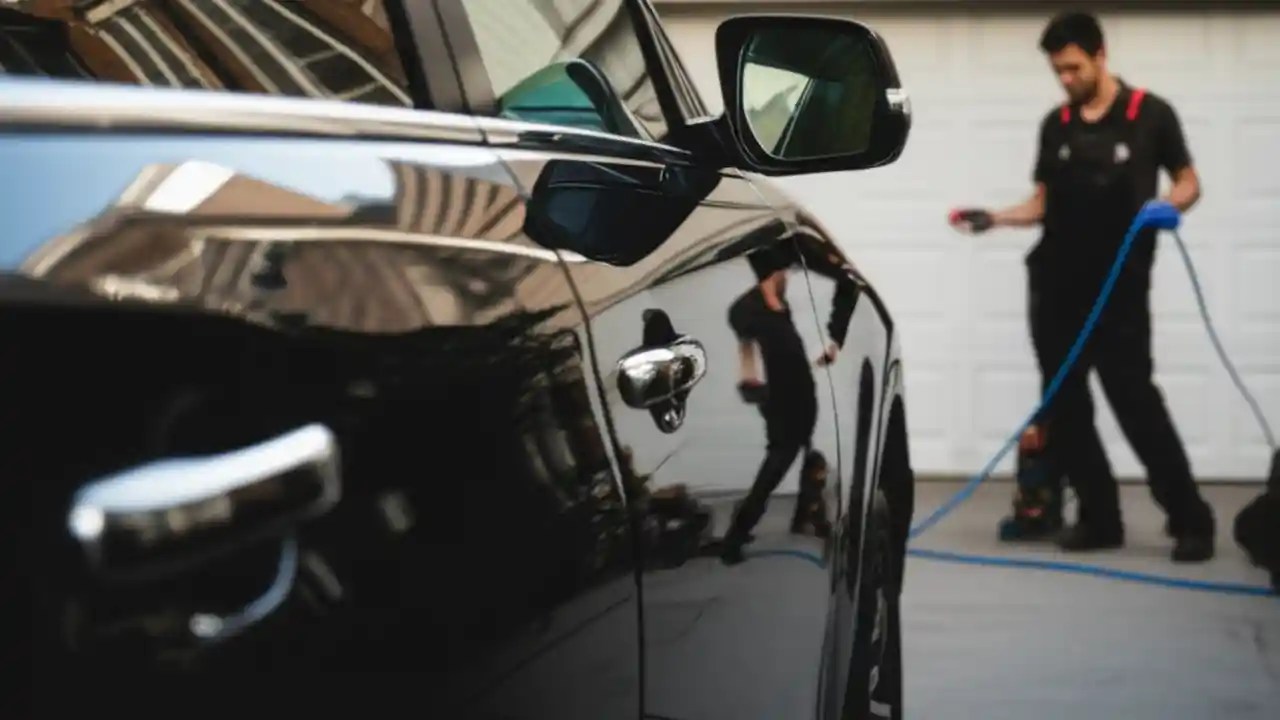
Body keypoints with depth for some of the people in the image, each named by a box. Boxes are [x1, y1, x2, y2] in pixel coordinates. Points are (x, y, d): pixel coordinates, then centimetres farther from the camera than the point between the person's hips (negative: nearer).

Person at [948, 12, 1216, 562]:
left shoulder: (1151, 115, -2)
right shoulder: (1055, 126, 10)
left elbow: (1188, 183, 3)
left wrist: (1170, 205, -18)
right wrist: (993, 219, -1)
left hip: (1119, 287, -5)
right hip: (1056, 286, 5)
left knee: (1135, 402, -8)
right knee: (1064, 406, 5)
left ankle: (1191, 520, 2)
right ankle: (1100, 519, 15)